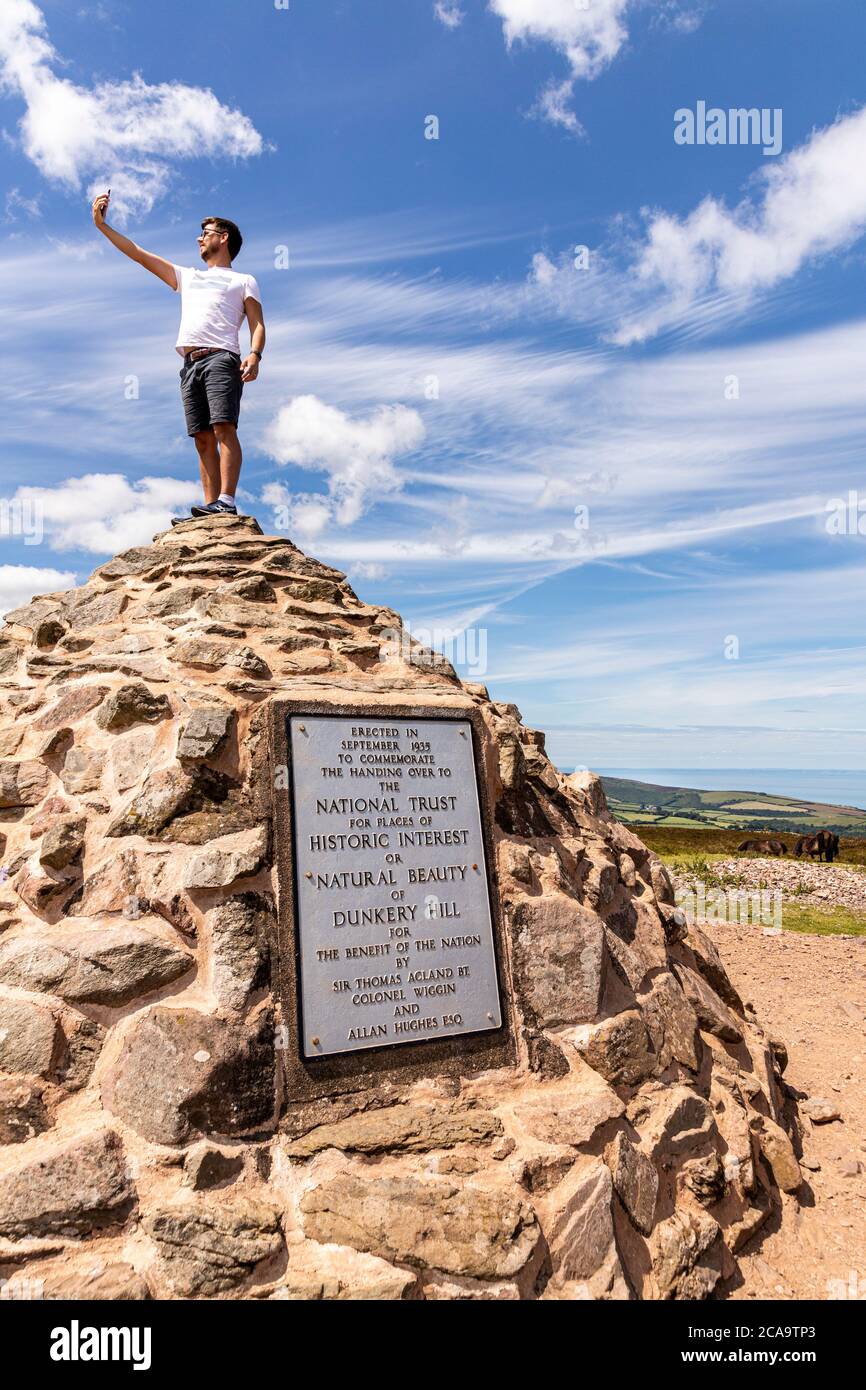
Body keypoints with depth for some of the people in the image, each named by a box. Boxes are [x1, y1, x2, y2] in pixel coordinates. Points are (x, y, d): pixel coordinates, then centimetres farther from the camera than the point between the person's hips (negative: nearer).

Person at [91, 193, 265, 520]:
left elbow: (257, 325, 5)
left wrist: (254, 354, -15)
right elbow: (137, 253, 36)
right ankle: (211, 510, -13)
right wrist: (102, 225, 32)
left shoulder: (244, 281, 19)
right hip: (190, 364, 5)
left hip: (221, 358, -5)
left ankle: (226, 504, -33)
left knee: (224, 429, -22)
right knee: (204, 440, -6)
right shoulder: (186, 276, 35)